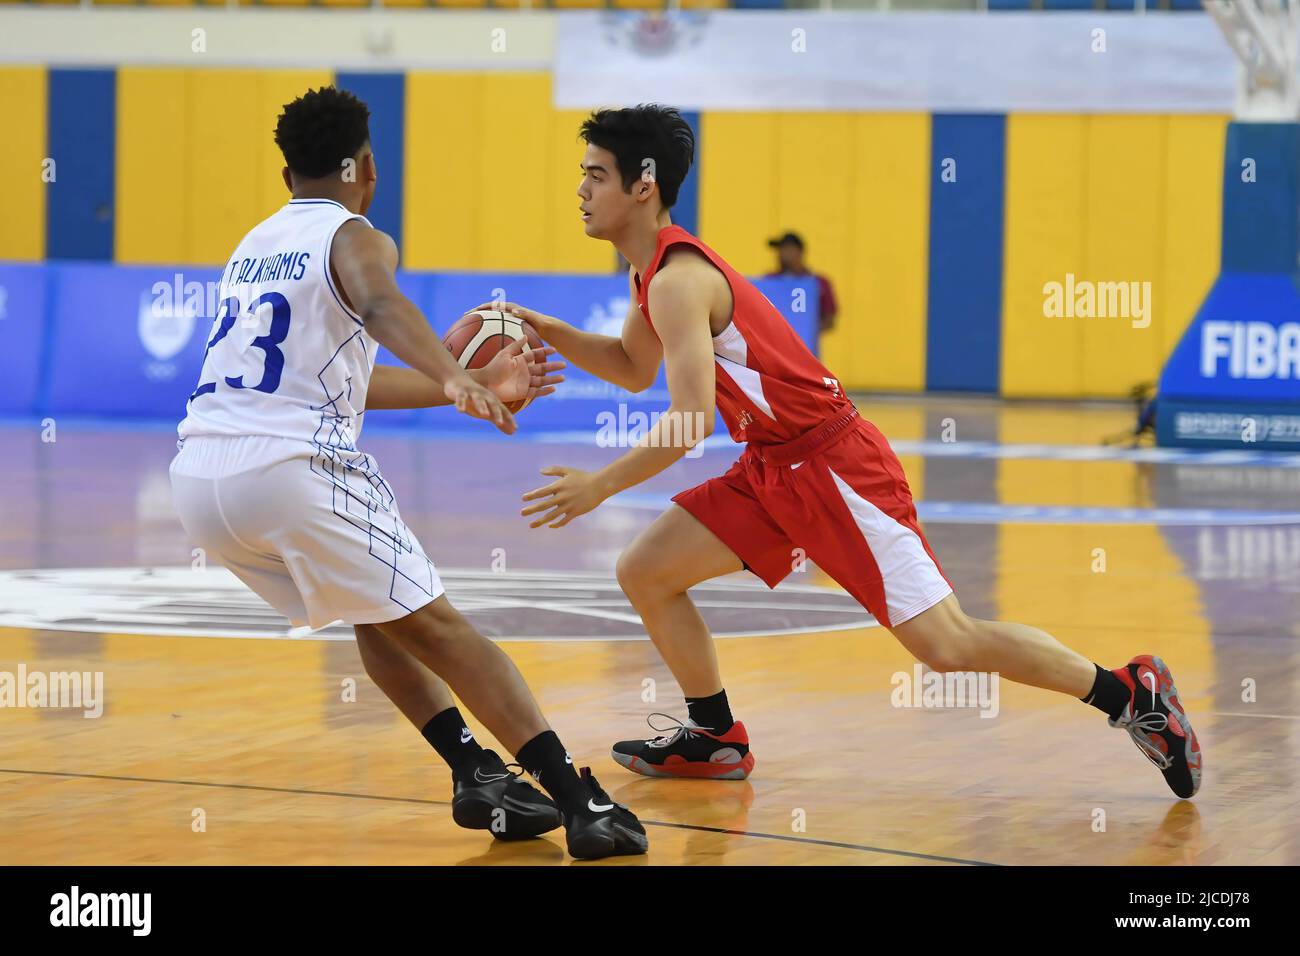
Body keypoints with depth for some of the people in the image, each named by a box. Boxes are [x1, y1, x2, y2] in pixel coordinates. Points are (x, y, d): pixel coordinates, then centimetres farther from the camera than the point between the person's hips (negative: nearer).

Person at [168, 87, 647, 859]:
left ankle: (477, 774, 17)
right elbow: (382, 307, -23)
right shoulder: (355, 239, 3)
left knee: (378, 614, 26)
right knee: (435, 626, 1)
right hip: (293, 468, -7)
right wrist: (452, 379, -39)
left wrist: (475, 383, 36)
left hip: (199, 475, 7)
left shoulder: (256, 246, 26)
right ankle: (581, 801, -4)